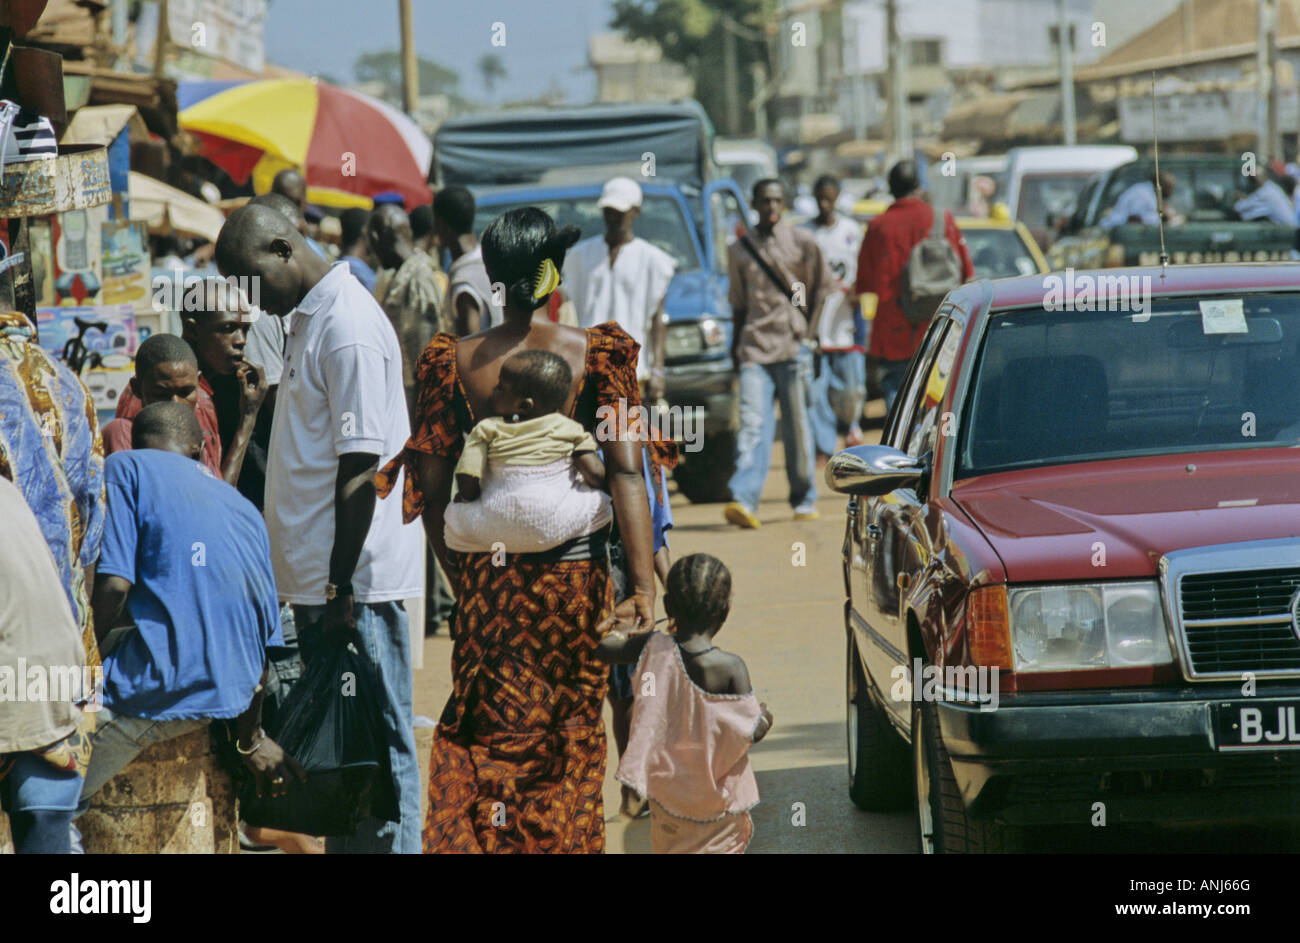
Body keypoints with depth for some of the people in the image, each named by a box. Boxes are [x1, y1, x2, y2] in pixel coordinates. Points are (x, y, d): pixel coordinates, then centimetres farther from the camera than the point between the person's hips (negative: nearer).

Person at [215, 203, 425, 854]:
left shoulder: (348, 328, -16)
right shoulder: (310, 318, 14)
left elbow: (360, 465, -20)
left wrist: (341, 582, -19)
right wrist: (318, 582, 18)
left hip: (355, 580, -10)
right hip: (320, 577, 10)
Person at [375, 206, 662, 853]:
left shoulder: (454, 362, -5)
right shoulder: (595, 354, -8)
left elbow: (431, 492, -1)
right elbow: (625, 471, -14)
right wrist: (644, 585, -14)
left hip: (489, 574, 0)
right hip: (575, 572, 0)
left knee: (483, 738, 12)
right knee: (570, 739, 16)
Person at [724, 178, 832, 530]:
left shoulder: (802, 242, 4)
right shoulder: (739, 250, 11)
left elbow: (822, 286, 10)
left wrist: (807, 329, 1)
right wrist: (735, 348, 14)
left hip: (793, 346, -1)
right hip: (754, 348, 1)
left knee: (797, 427, 2)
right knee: (752, 425, -12)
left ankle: (804, 500, 15)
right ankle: (744, 500, -24)